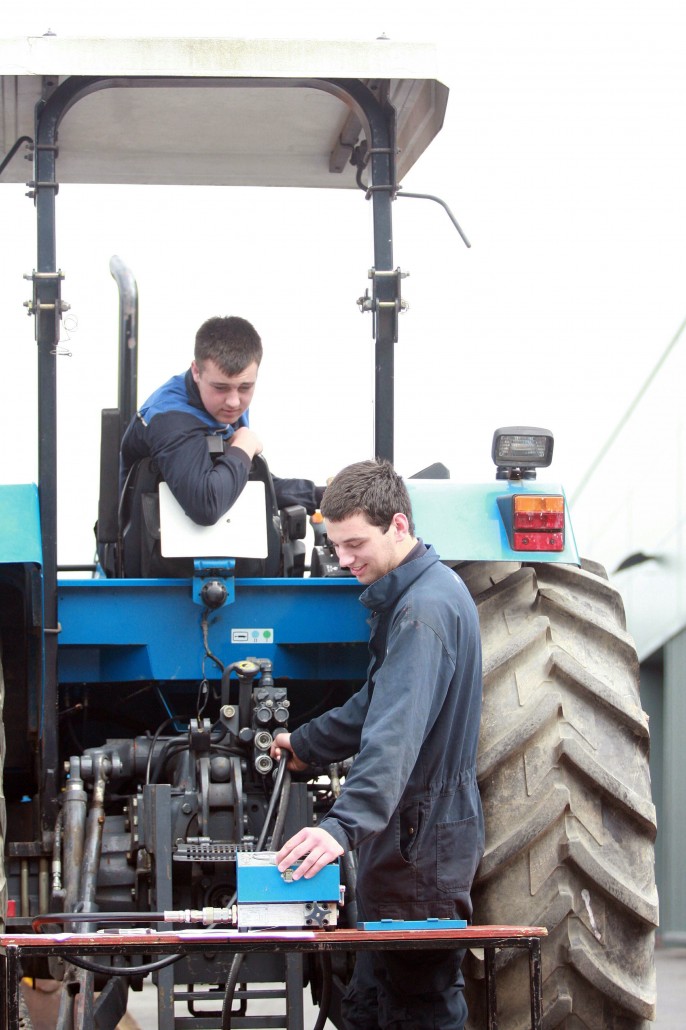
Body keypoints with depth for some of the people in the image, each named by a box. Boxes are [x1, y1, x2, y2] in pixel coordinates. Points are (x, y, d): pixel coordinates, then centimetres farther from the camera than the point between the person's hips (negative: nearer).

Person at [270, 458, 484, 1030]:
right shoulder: (410, 594, 13)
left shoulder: (426, 607, -21)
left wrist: (343, 826, -42)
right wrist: (308, 744, 34)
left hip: (423, 839, -11)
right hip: (406, 832, 11)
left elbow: (397, 734, -33)